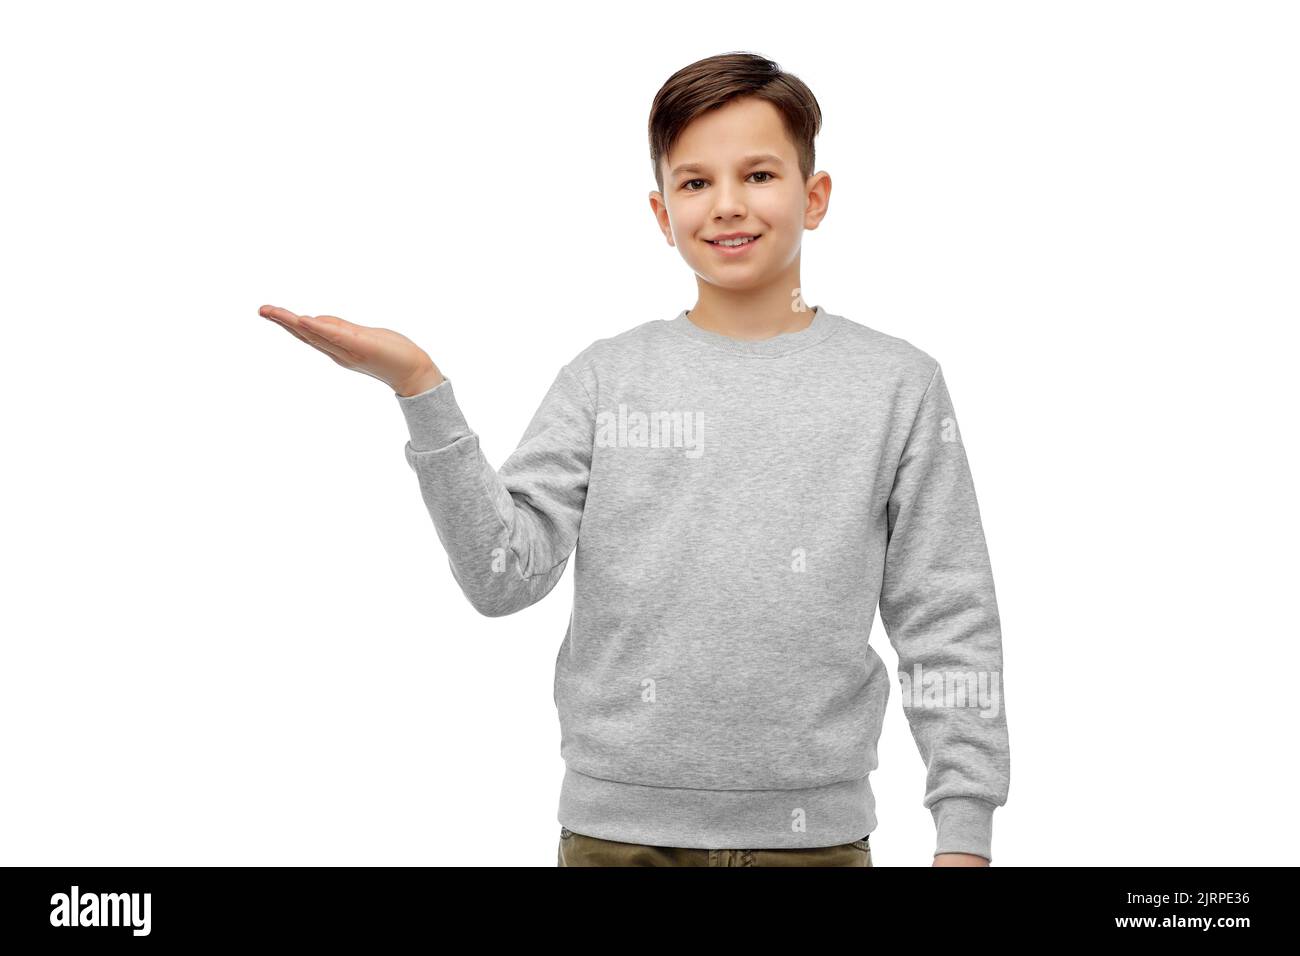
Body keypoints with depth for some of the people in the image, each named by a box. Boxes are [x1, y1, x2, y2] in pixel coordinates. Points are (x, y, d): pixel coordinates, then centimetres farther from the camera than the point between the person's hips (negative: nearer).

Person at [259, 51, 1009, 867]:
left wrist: (965, 831, -3)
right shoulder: (605, 380, 2)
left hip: (814, 832, 0)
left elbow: (948, 623, 1)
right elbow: (505, 573, -7)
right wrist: (421, 389, -16)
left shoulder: (898, 384, 1)